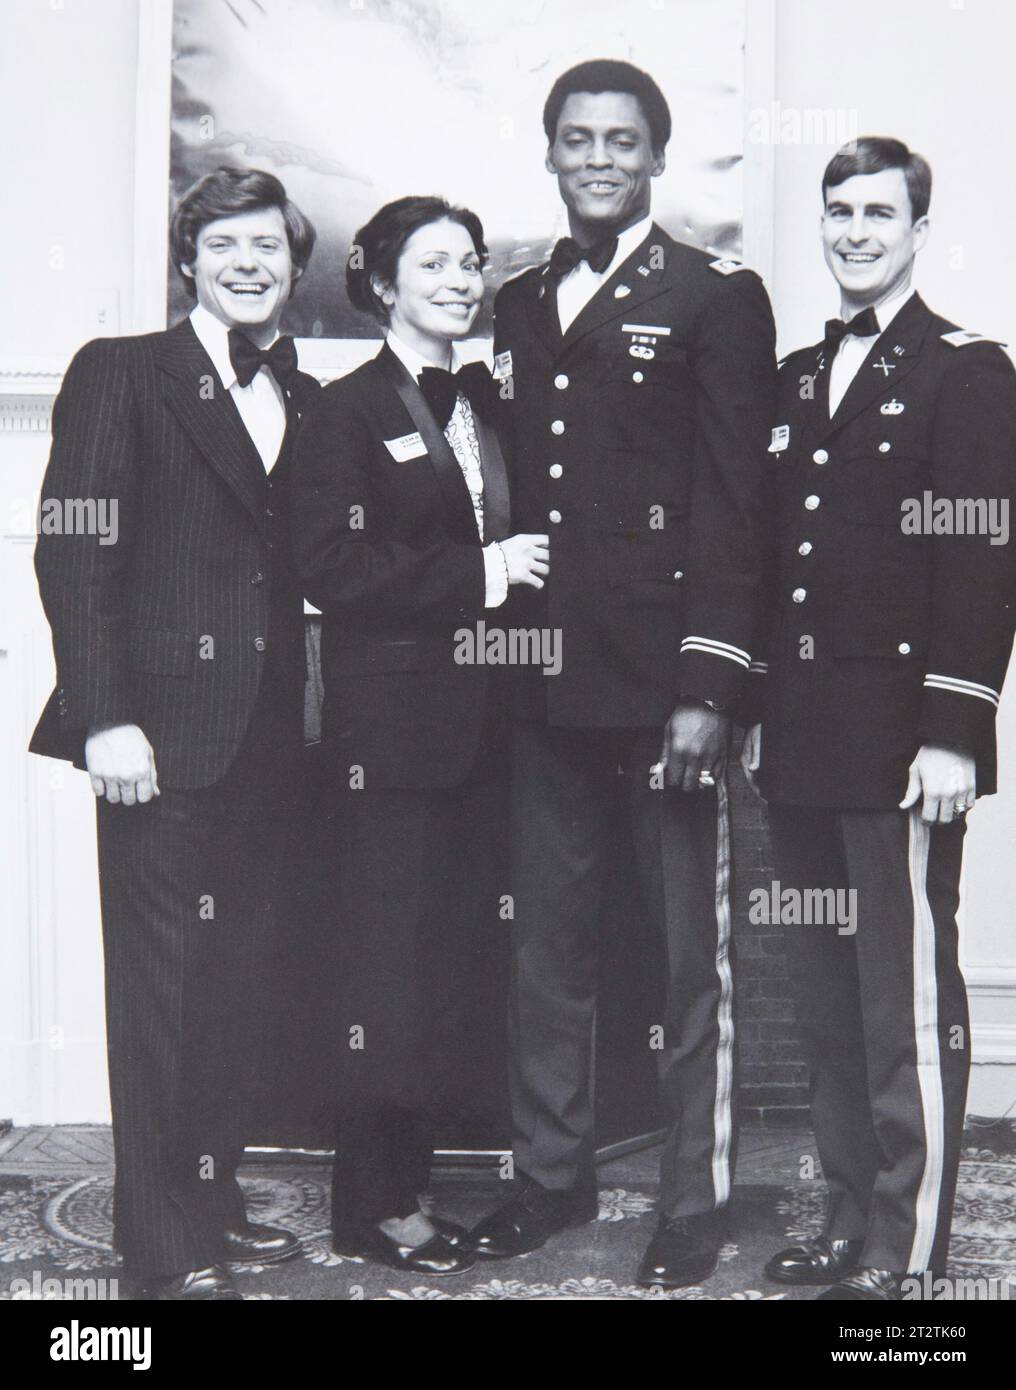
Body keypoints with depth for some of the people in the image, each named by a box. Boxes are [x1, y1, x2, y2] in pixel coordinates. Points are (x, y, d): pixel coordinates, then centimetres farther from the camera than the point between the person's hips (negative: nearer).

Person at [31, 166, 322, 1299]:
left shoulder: (307, 404, 16)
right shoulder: (119, 376, 1)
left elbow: (305, 573, 15)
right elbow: (73, 555, -6)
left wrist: (302, 718, 5)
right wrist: (104, 717, -14)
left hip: (264, 738, 5)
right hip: (163, 727, -5)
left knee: (227, 979, 12)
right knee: (161, 981, -2)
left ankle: (213, 1200, 24)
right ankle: (163, 1244, 6)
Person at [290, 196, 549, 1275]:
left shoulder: (487, 405, 17)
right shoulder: (349, 412, -4)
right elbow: (332, 568, -15)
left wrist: (521, 569, 5)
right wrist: (477, 576, -16)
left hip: (475, 720, 7)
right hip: (389, 722, -7)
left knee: (454, 952, 9)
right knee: (390, 960, -3)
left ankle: (411, 1179, 21)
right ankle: (372, 1207, 10)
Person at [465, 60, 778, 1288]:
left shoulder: (717, 298, 0)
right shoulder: (517, 305, 16)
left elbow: (734, 504, -7)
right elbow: (514, 489, 16)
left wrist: (707, 686, -13)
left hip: (663, 679, -5)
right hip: (544, 680, 5)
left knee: (691, 950, 2)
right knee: (545, 943, 11)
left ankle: (695, 1200, 15)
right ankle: (550, 1173, 25)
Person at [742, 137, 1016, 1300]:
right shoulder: (796, 377, 18)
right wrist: (759, 713, 13)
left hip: (898, 743, -7)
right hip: (803, 743, 7)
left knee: (909, 1002, -1)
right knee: (827, 999, 13)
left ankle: (907, 1243, 10)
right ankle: (850, 1213, 24)